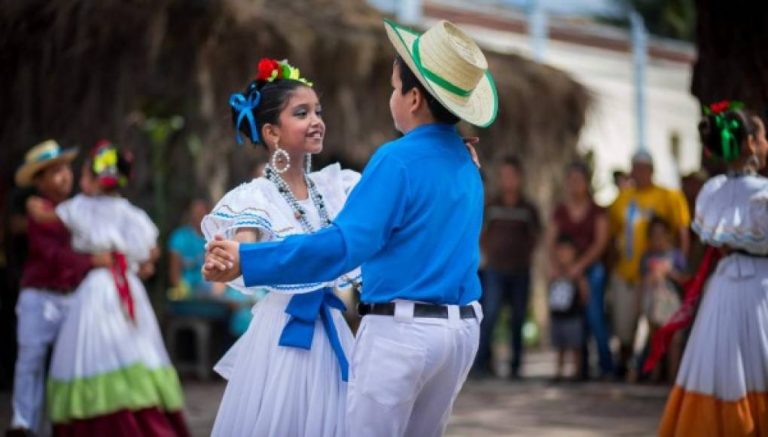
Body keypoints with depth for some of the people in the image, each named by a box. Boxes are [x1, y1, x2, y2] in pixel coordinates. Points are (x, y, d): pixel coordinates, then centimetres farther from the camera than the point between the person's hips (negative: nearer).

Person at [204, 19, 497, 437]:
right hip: (461, 328, 8)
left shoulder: (399, 160, -13)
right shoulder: (467, 166, 12)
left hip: (400, 330, -8)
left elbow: (346, 243, -23)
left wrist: (247, 260, -26)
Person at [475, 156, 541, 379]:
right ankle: (482, 363, -11)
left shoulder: (528, 209, 4)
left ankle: (515, 366, 11)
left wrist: (526, 256, 7)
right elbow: (481, 234, 14)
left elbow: (535, 236, 15)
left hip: (520, 272, 1)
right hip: (495, 270, -1)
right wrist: (489, 254, 6)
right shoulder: (492, 206, 4)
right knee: (489, 314, -13)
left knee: (518, 320, 4)